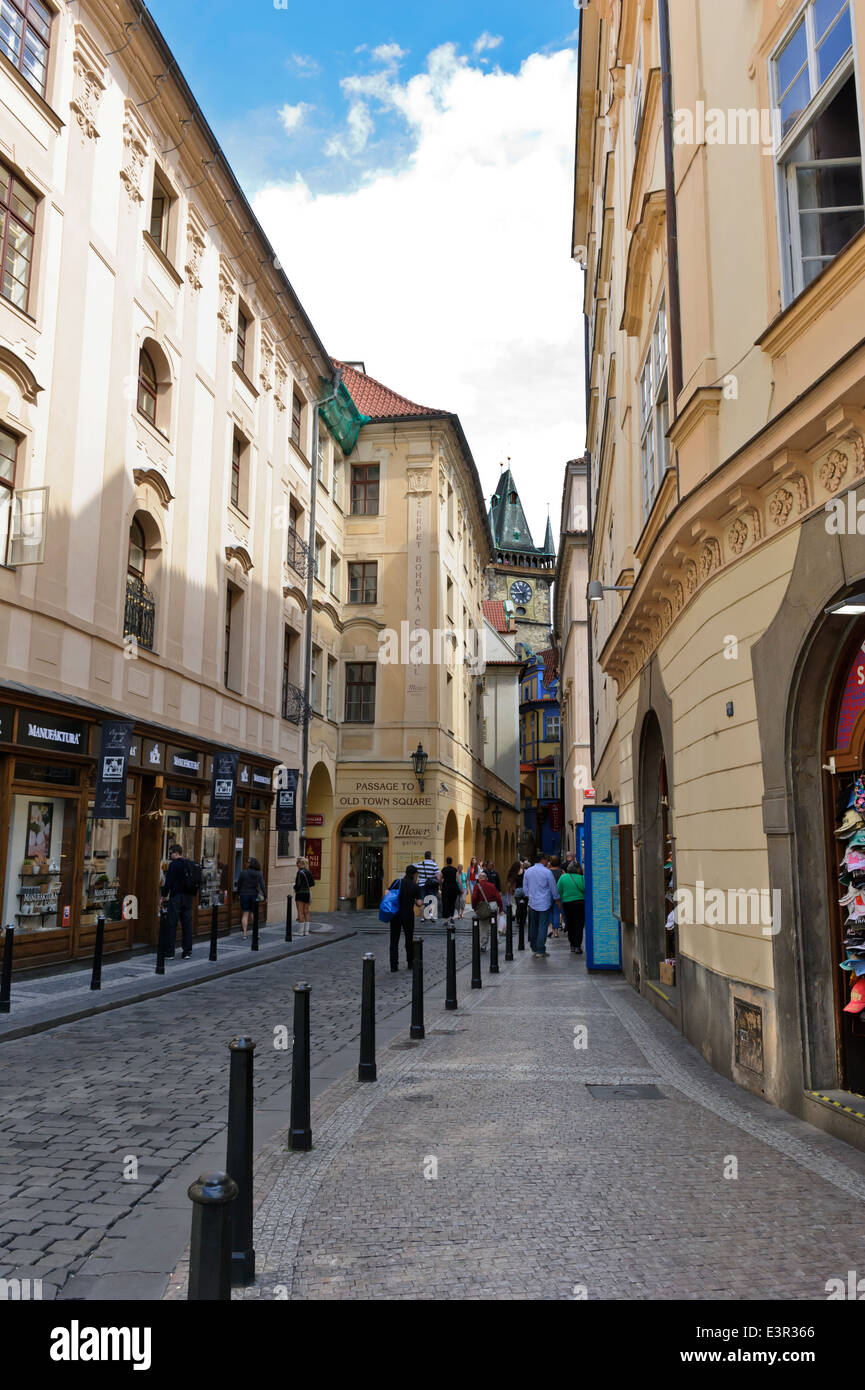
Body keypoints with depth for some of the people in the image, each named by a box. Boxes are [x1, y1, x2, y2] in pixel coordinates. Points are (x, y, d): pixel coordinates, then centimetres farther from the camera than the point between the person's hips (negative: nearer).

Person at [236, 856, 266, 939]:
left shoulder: (243, 872, -8)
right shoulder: (259, 874, -3)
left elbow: (239, 884, 1)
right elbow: (262, 886, -8)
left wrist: (238, 894, 16)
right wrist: (265, 896, -6)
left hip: (244, 895, -2)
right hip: (254, 895, 2)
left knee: (245, 914, 4)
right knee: (253, 914, 12)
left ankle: (244, 933, 0)